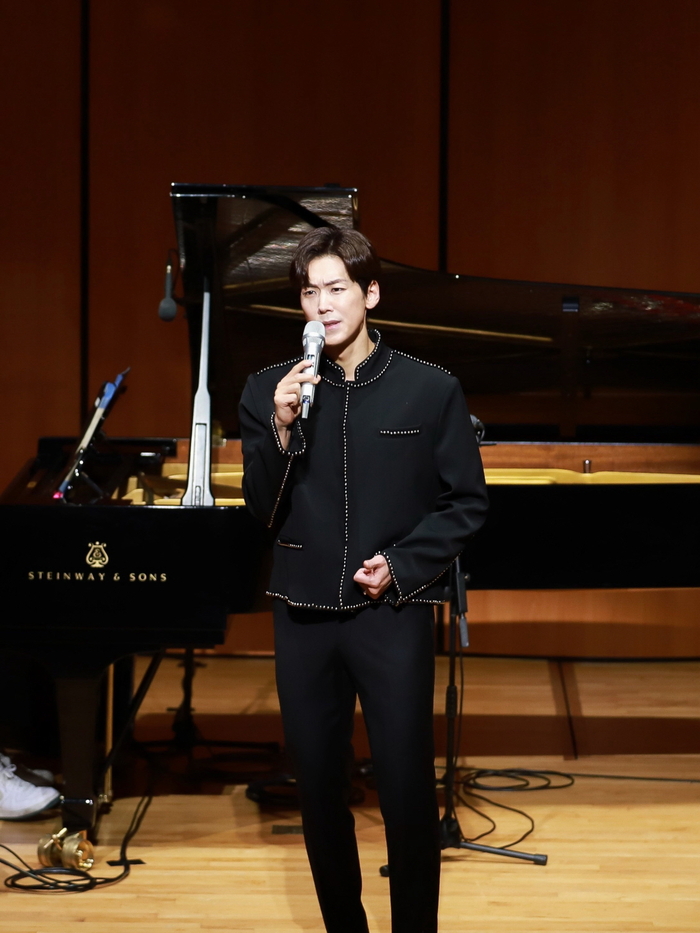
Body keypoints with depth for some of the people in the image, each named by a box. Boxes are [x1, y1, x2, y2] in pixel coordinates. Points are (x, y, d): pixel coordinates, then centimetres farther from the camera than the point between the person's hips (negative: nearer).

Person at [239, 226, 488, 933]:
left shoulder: (431, 390, -3)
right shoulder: (270, 391, 2)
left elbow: (465, 504, 1)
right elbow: (262, 508, -1)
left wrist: (400, 565, -10)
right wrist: (281, 427, -16)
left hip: (392, 614, -2)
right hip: (304, 616, 3)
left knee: (407, 788, -4)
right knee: (318, 786, 10)